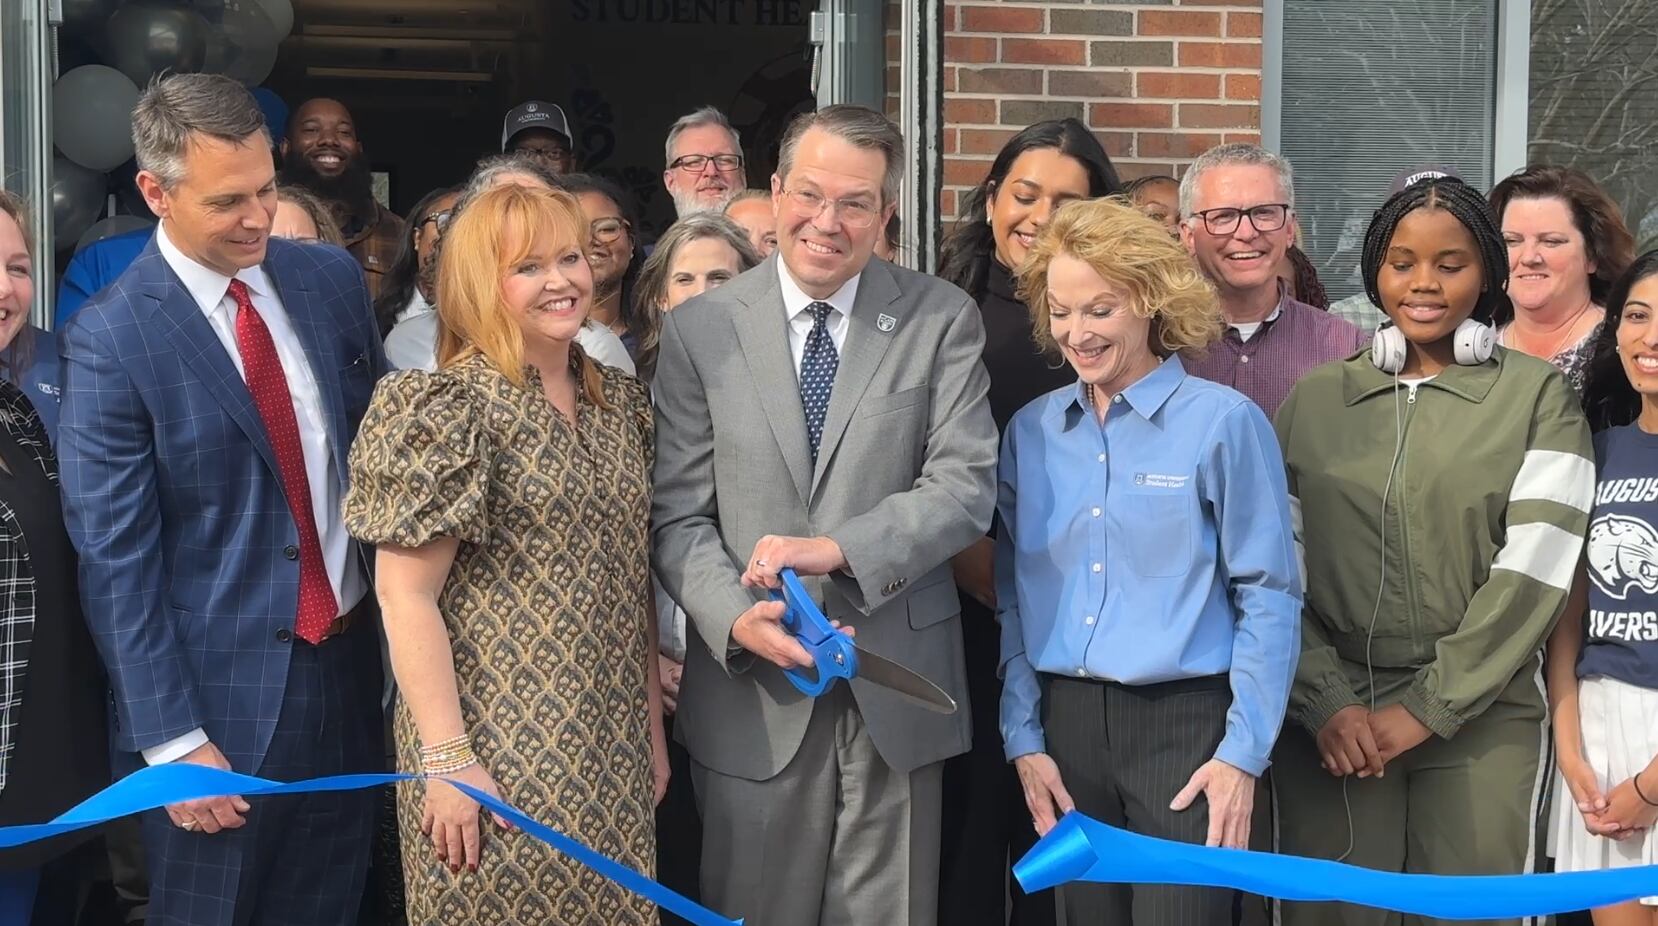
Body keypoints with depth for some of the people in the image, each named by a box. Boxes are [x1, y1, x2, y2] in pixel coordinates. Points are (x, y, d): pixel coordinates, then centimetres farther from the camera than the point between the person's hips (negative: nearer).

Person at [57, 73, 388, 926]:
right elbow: (114, 557, -13)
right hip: (221, 691, -5)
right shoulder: (109, 338, -14)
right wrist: (172, 740, -14)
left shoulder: (332, 279, 2)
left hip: (351, 662, 5)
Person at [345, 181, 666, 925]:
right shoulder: (451, 408, -12)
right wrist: (447, 761, -19)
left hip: (610, 752, 6)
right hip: (500, 752, -6)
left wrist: (652, 724, 14)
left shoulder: (622, 402, 8)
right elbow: (405, 595, -15)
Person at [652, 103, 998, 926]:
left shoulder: (942, 320, 2)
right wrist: (736, 618, -17)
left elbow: (965, 484, -6)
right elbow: (678, 514, 0)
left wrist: (837, 549, -19)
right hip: (751, 686, 0)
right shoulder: (699, 330, 2)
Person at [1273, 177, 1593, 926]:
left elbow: (1533, 568, -7)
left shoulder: (1538, 396, 2)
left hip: (1480, 720, -1)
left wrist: (1430, 707, -11)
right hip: (1331, 718, 1)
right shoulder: (1314, 397, 7)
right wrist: (1324, 701, -9)